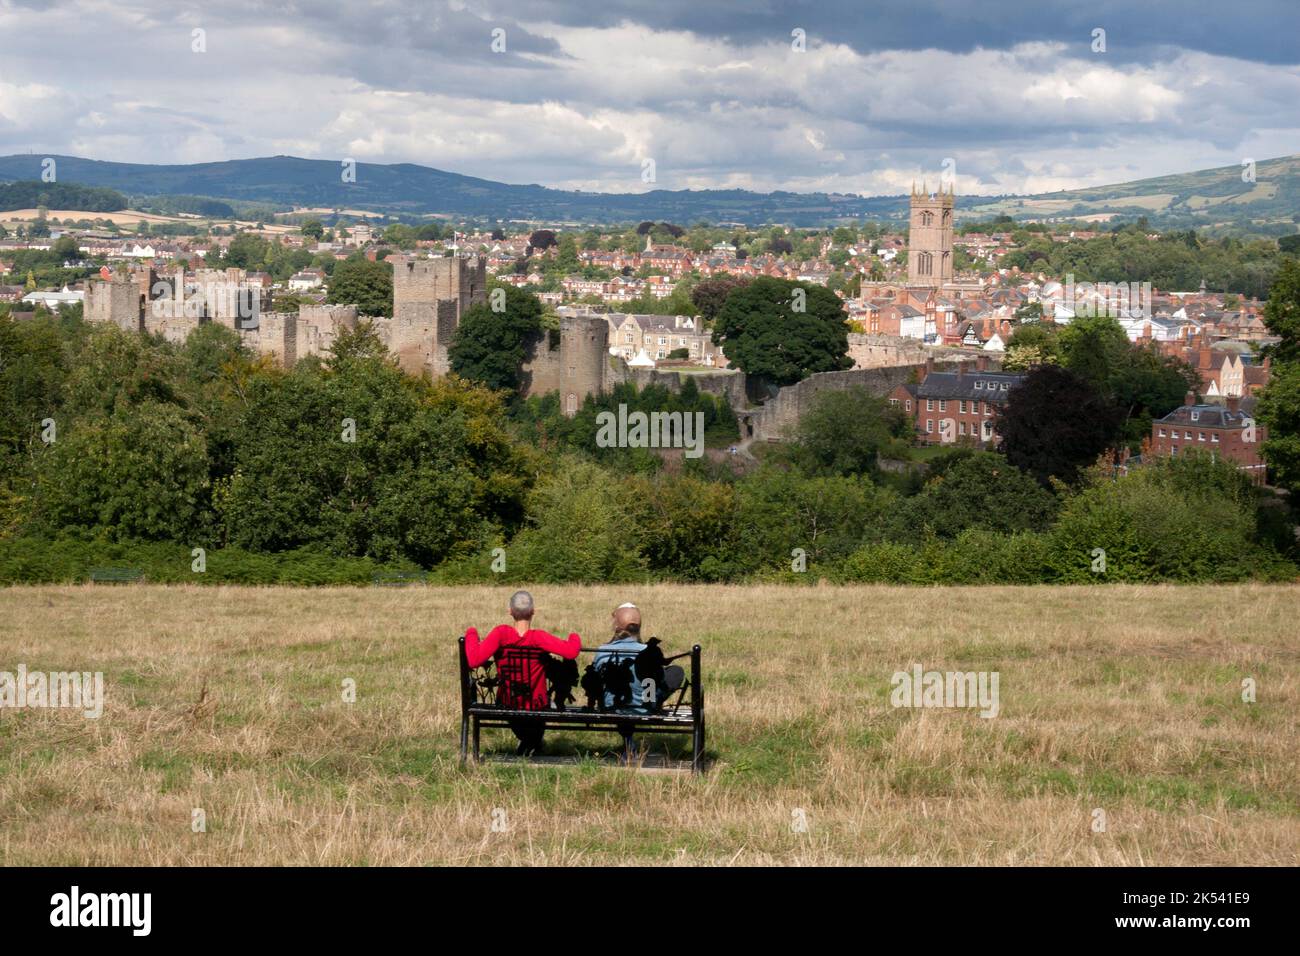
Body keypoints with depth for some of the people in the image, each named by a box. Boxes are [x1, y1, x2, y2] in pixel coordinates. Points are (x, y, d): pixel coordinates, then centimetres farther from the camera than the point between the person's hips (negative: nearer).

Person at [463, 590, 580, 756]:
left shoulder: (501, 633, -21)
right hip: (536, 707, -2)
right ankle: (534, 741, 38)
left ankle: (526, 739, 51)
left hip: (506, 705, 2)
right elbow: (571, 652, -31)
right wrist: (574, 636, -8)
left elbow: (474, 660, -28)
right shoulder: (538, 637, -24)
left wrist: (471, 633, -11)